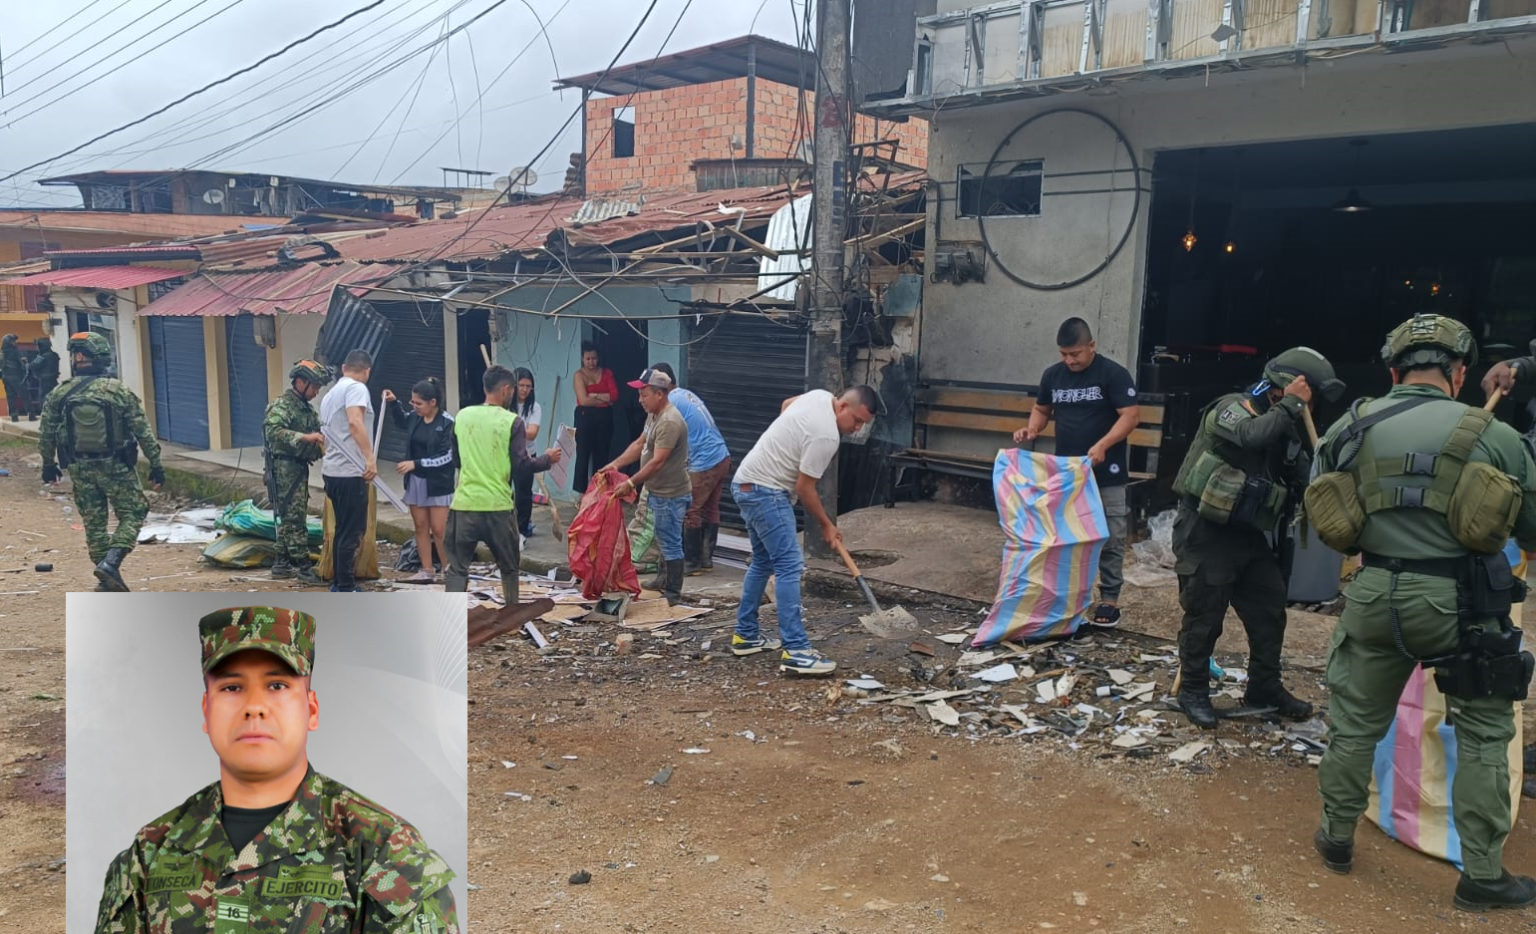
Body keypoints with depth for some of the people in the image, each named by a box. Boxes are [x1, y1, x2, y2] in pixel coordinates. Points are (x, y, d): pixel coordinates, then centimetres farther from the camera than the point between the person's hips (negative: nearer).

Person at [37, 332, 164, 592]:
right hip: (115, 466, -3)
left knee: (94, 523, 12)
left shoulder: (60, 393, -1)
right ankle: (111, 562, -13)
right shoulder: (117, 391, -10)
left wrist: (48, 463, 20)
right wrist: (155, 463, -2)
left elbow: (46, 433, 6)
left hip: (80, 468, 3)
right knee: (133, 514, 7)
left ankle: (106, 579, 16)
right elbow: (142, 431, -9)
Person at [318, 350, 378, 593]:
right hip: (350, 472, -9)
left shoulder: (330, 393, 19)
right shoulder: (357, 388, -9)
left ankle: (339, 582, 25)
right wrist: (370, 458, -32)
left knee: (342, 529, 18)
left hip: (333, 471, 9)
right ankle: (345, 589, -1)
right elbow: (354, 422, -27)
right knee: (352, 532, -4)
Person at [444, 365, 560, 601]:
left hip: (464, 504, 2)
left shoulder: (463, 416, 6)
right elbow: (522, 466, -8)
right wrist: (547, 459, 9)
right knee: (509, 567, 17)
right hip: (498, 506, -2)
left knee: (457, 568, 6)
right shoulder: (511, 421, -7)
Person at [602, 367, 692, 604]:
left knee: (670, 544, -2)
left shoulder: (670, 422, -23)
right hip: (659, 492, 10)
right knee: (666, 543, 19)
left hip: (670, 495, -10)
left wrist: (631, 483, -25)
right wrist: (615, 464, 6)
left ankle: (673, 595, 6)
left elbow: (657, 462, -27)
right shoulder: (654, 415, 10)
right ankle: (664, 587, 30)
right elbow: (639, 444, 17)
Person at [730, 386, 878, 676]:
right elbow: (804, 488, -17)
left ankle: (745, 635, 27)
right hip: (765, 492, -11)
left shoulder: (821, 395, 6)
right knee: (789, 566, -14)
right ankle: (795, 651, -16)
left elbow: (787, 403, 27)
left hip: (747, 484, 11)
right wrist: (826, 525, -4)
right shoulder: (827, 435, -22)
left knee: (763, 562, 19)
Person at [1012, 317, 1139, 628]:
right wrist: (1032, 430, -4)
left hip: (1106, 473, -5)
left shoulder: (1113, 373, -10)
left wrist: (1102, 445, -26)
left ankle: (1109, 599, 8)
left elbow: (1131, 415, -14)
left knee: (1109, 537, 0)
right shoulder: (1052, 375, 6)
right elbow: (1042, 409, 18)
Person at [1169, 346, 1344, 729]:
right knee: (1204, 617, 1)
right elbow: (1253, 435, -35)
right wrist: (1290, 404, -21)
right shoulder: (1230, 408, -13)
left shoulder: (1285, 429, 10)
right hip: (1205, 533, -8)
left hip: (1248, 535, 8)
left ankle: (1265, 688, 29)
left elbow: (1308, 479, 7)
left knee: (1270, 612, 12)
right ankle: (1193, 692, 17)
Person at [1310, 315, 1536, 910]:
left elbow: (1321, 512, 11)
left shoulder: (1351, 428, 2)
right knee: (1484, 735, 12)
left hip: (1374, 596, 3)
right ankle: (1482, 875, 18)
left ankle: (1337, 838, 29)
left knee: (1355, 721, 16)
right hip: (1461, 601, -2)